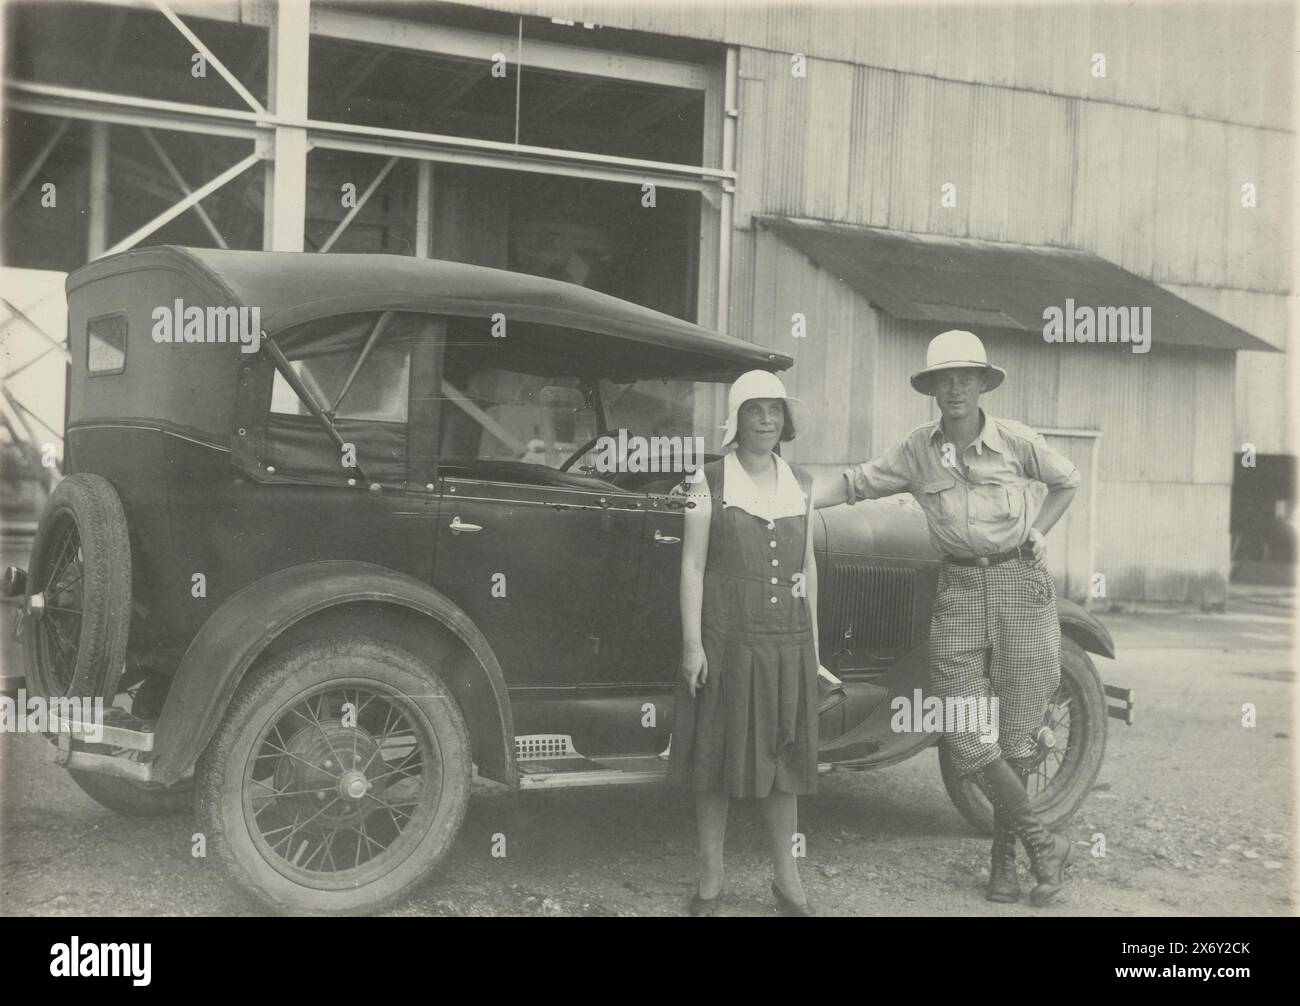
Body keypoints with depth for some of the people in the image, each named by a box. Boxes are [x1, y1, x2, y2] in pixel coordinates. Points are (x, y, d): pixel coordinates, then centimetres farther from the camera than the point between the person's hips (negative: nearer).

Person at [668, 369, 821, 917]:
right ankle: (710, 881, 16)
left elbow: (807, 565, 13)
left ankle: (787, 880, 21)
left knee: (782, 759, 9)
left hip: (787, 644, 3)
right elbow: (692, 564, -5)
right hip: (725, 641, -3)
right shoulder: (710, 481, -3)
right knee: (716, 759, 4)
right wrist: (691, 643, -11)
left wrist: (812, 640, 12)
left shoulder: (800, 483, 9)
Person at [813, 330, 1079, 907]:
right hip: (959, 589, 1)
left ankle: (1004, 858, 19)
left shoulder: (1015, 440, 0)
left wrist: (1038, 532, 7)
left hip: (1020, 583, -1)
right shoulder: (916, 451, 3)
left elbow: (1067, 481, 16)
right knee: (965, 735, -7)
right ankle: (1044, 846, 8)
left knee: (1016, 730, 3)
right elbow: (855, 484, 8)